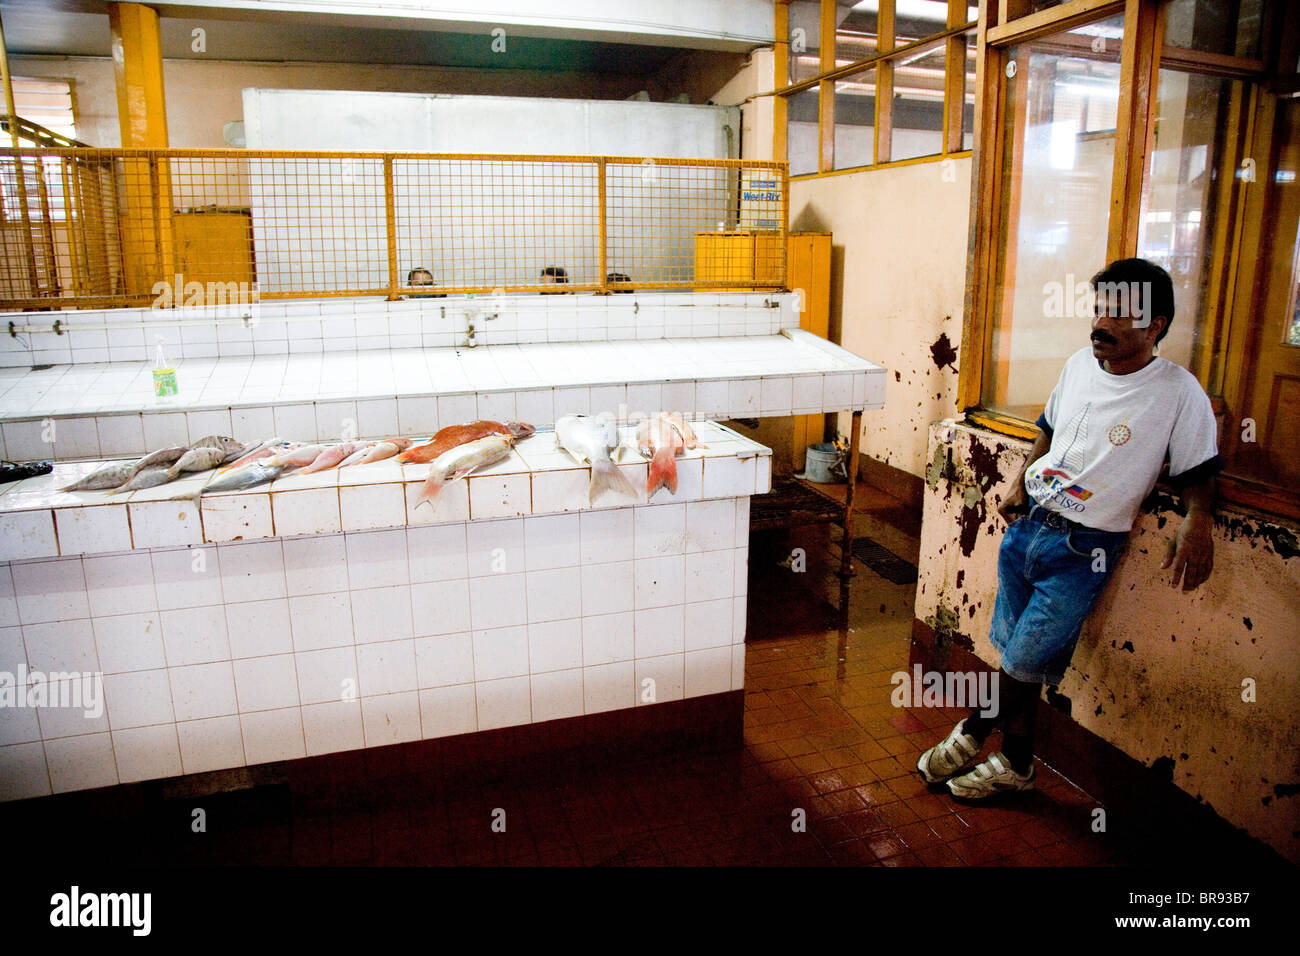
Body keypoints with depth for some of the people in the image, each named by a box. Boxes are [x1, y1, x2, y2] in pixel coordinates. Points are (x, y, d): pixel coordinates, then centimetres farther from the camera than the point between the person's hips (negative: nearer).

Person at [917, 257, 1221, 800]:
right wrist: (1020, 484, 9)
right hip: (1026, 525, 5)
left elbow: (1197, 472, -2)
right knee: (1018, 657, 12)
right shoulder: (1079, 365, 5)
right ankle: (1014, 764, 29)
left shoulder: (1179, 394, -10)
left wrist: (1198, 518, -21)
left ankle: (976, 729, 25)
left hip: (1083, 550, -5)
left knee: (1025, 661, -1)